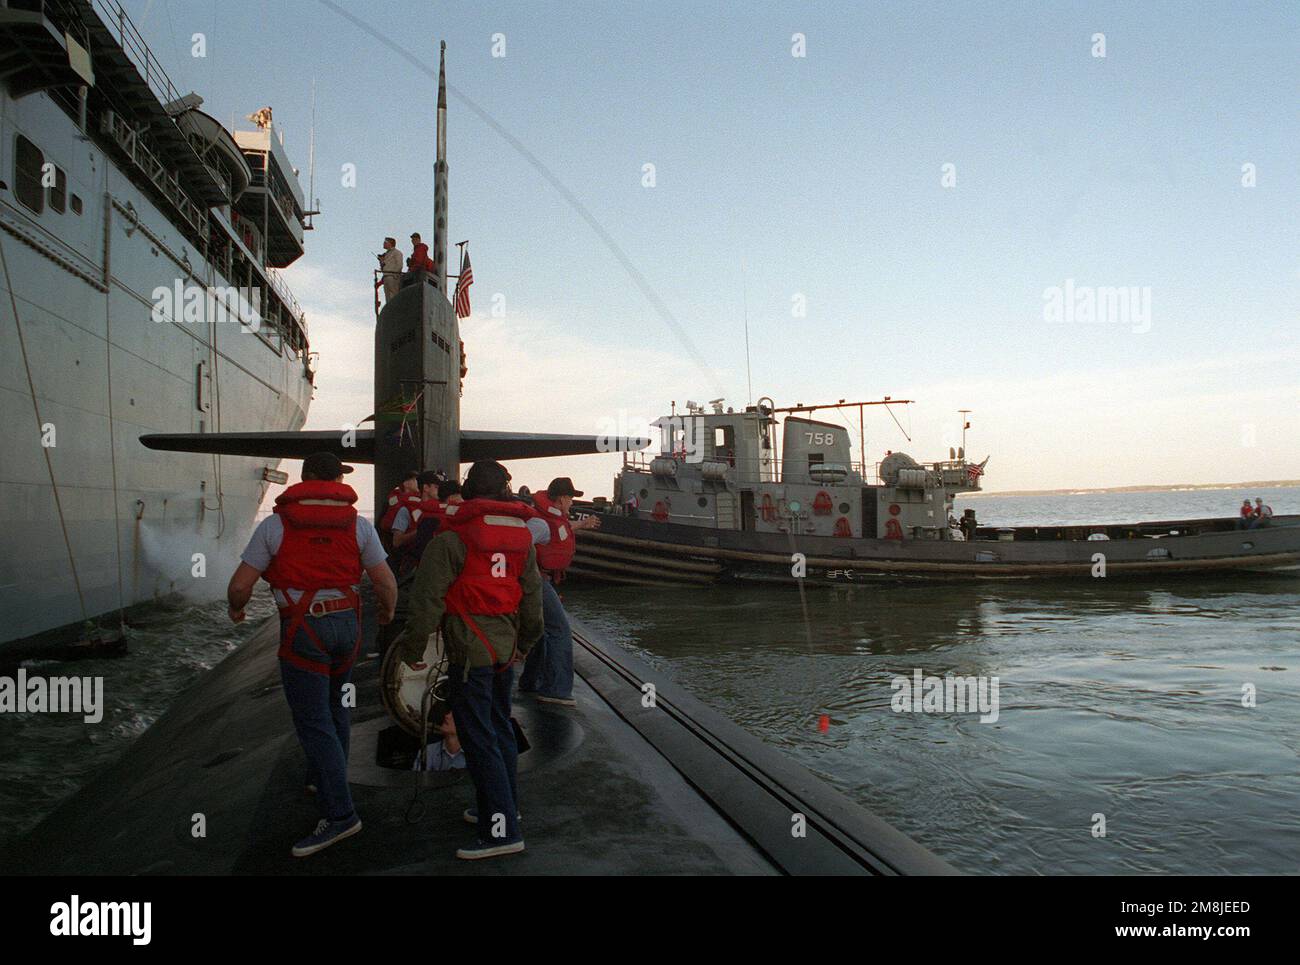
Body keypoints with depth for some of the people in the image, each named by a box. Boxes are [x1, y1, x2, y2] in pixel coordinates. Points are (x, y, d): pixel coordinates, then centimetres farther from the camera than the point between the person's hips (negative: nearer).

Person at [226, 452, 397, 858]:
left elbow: (240, 584, -5)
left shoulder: (274, 524, -5)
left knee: (313, 722, -1)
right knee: (334, 706, 23)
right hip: (346, 623, 4)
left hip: (302, 629, -4)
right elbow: (386, 583, -2)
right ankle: (324, 778, 39)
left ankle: (339, 814, -3)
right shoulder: (359, 524, 0)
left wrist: (236, 608, 17)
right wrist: (388, 611, 19)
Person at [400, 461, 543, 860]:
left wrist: (412, 648, -3)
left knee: (479, 739, -3)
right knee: (500, 729, 20)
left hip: (469, 650, -7)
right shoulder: (521, 534, 8)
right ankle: (502, 807, 34)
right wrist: (524, 642, 26)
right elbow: (532, 594, 14)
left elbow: (428, 597, -14)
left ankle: (502, 830, -1)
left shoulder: (453, 538, -11)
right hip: (505, 647, 7)